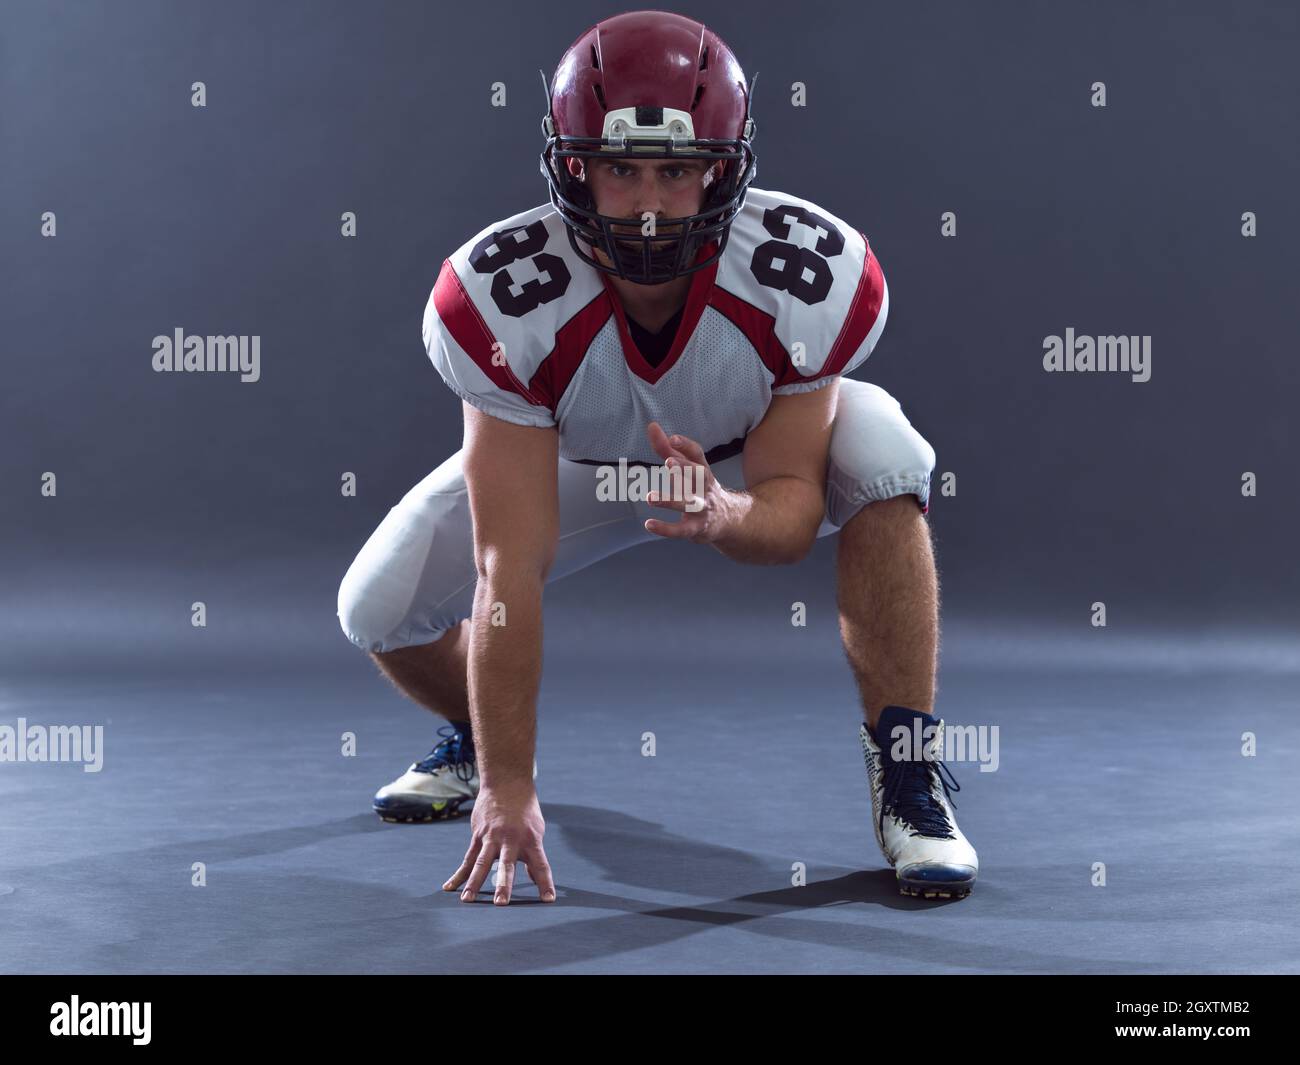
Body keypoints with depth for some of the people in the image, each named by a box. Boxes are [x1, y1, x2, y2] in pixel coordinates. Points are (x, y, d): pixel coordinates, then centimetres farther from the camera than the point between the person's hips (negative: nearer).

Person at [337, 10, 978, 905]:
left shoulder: (815, 279, -35)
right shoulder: (497, 298, -36)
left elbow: (791, 505, -28)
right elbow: (510, 568, -35)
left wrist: (725, 514, -54)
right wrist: (507, 791, -36)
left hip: (758, 462, 0)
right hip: (578, 460, 1)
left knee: (884, 457, -32)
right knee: (380, 611, -14)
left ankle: (908, 776, -18)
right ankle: (481, 744, 23)